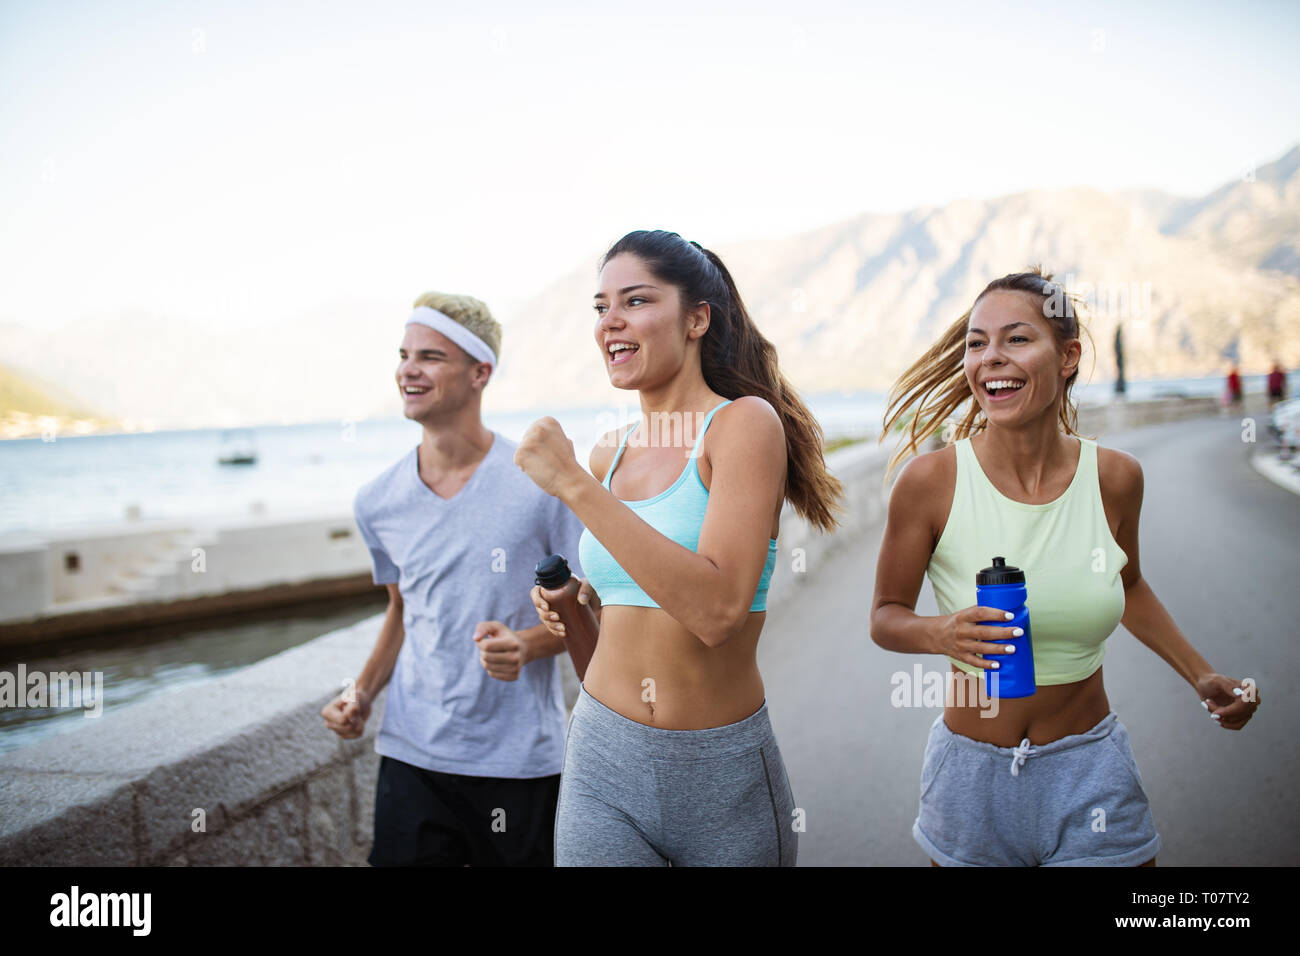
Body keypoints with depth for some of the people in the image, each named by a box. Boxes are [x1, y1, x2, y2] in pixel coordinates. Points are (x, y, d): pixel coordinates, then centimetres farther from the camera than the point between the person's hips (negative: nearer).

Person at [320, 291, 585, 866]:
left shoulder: (539, 483, -10)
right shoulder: (377, 503, 3)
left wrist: (525, 645, -21)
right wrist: (362, 692, 4)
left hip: (518, 762, -3)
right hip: (410, 756, 3)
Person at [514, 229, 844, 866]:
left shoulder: (746, 423, -12)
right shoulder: (610, 454, 5)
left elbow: (717, 609, -26)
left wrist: (574, 485, -24)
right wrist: (575, 598, 2)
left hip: (722, 774, -4)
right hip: (603, 765, 4)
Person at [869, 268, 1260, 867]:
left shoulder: (1116, 478, -6)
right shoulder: (931, 481, -15)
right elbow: (886, 616, -5)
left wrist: (1201, 676, 7)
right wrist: (942, 633, -25)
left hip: (1091, 772, 2)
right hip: (974, 773, -2)